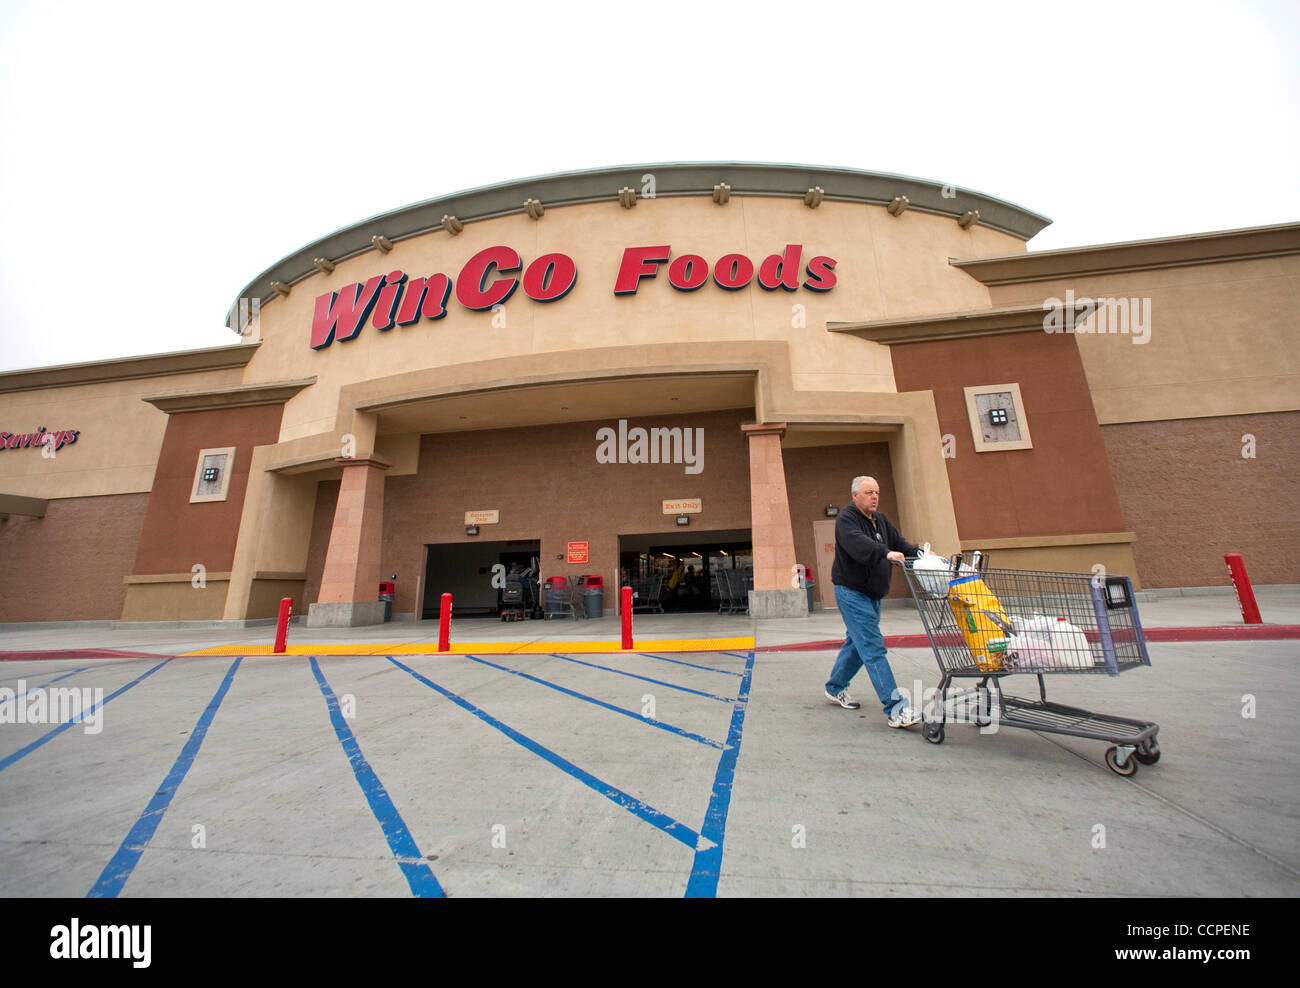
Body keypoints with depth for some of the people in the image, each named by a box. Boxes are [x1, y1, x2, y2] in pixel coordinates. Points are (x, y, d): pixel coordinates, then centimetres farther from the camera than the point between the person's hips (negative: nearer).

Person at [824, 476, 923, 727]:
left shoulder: (880, 520, 14)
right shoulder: (846, 519, -14)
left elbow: (899, 543, 14)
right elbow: (857, 543, -32)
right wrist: (886, 553, -45)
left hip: (872, 593, 9)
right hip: (852, 591, -9)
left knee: (857, 643, 17)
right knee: (873, 648, -10)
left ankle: (835, 688, 32)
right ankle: (896, 709, -8)